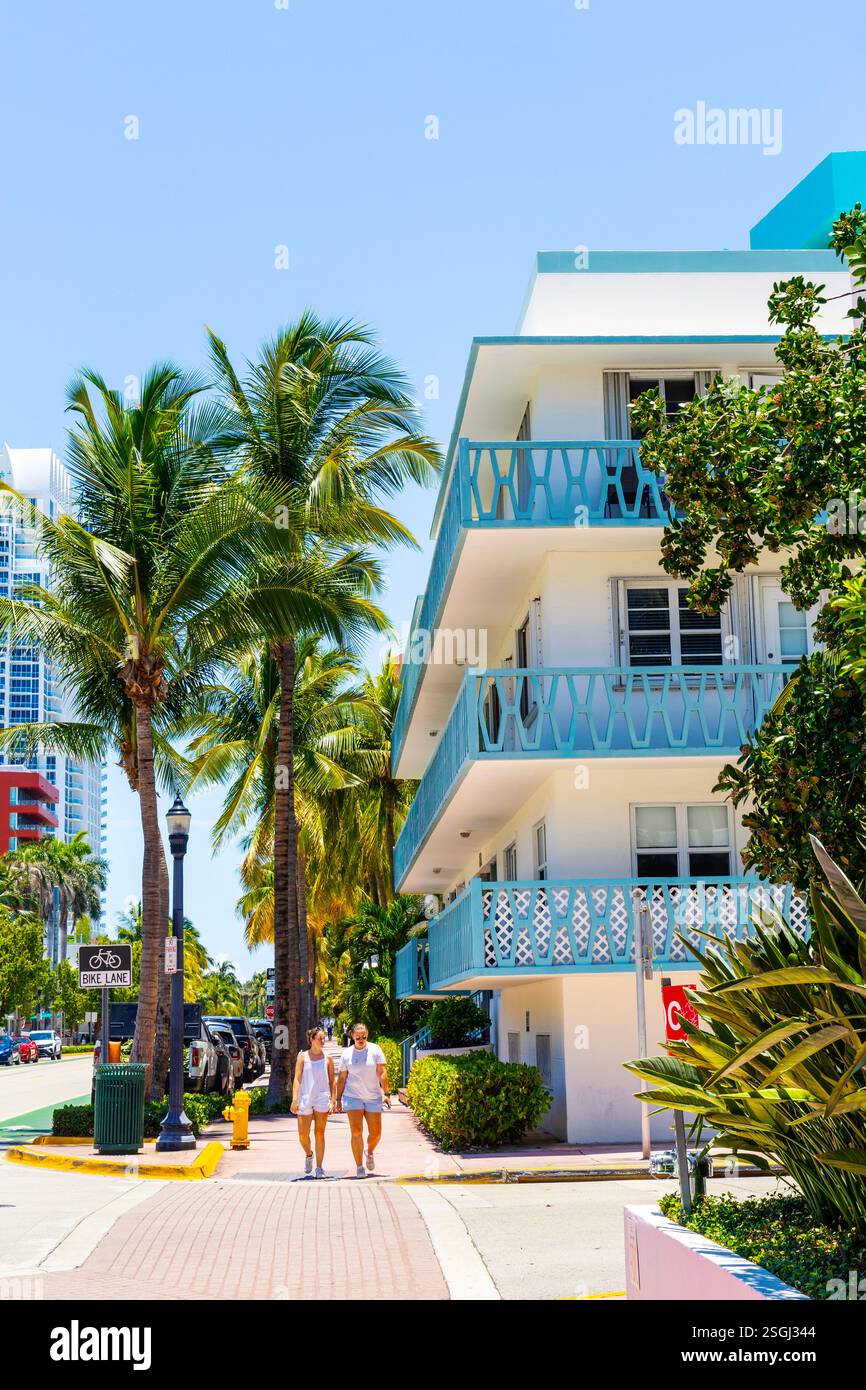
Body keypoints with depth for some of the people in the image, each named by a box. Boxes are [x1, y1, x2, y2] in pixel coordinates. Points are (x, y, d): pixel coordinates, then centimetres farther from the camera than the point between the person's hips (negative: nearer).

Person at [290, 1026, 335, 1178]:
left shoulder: (327, 1058, 5)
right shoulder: (303, 1057, 2)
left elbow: (332, 1081, 7)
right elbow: (297, 1079, -2)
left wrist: (332, 1101, 0)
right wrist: (294, 1100, -11)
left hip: (322, 1099, 0)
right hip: (305, 1099, 0)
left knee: (320, 1133, 0)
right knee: (302, 1134, 0)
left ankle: (319, 1168, 6)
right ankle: (308, 1155, 30)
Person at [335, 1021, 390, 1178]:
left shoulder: (375, 1050, -1)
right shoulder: (347, 1054, 2)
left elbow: (382, 1073, -3)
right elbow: (342, 1078, 7)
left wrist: (386, 1093, -11)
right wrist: (339, 1099, 6)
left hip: (373, 1097, 1)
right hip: (353, 1096, -1)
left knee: (376, 1133, 2)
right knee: (356, 1132, -11)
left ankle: (369, 1153, 34)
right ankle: (359, 1167, -3)